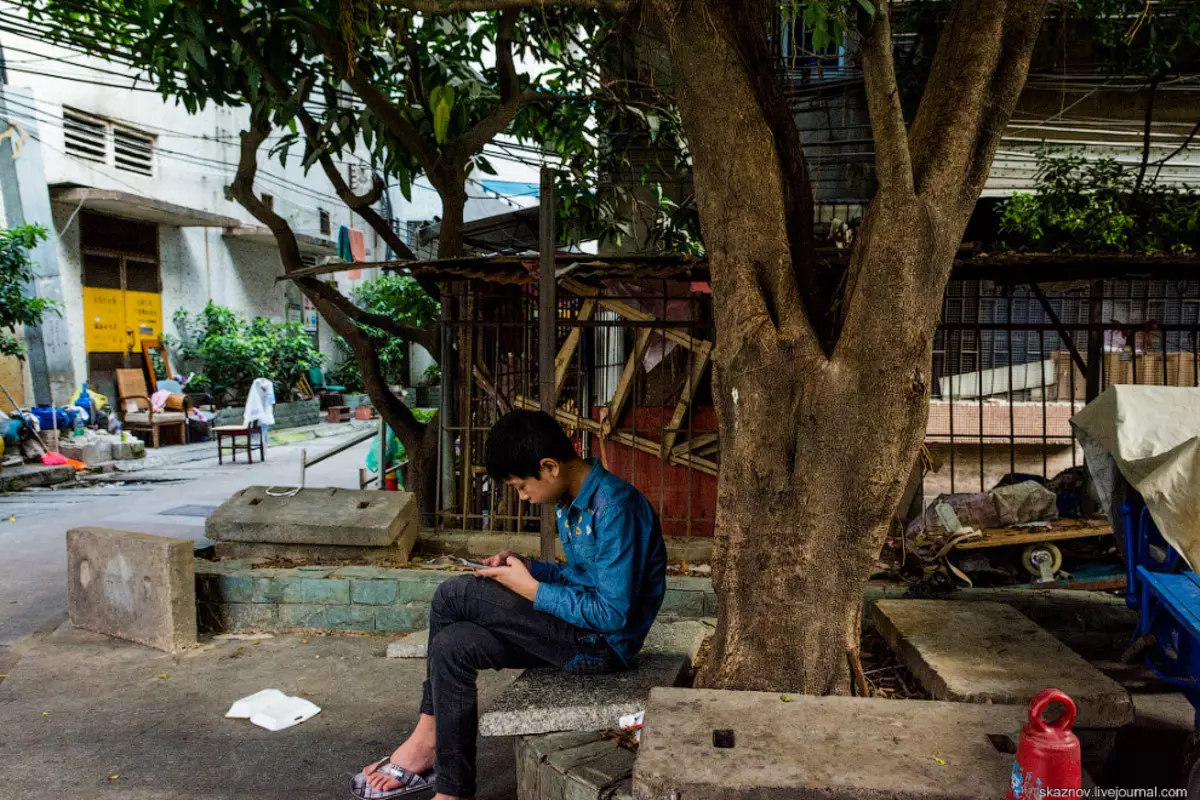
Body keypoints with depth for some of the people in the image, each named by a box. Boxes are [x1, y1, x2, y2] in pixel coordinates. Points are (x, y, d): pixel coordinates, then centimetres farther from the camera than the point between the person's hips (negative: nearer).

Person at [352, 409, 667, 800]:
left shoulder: (614, 508, -23)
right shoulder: (572, 501, 7)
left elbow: (613, 614, -24)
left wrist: (530, 588, -18)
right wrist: (528, 567, 1)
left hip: (602, 642, -9)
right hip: (575, 628, 9)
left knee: (453, 595, -14)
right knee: (452, 645, -4)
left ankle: (427, 737, 4)